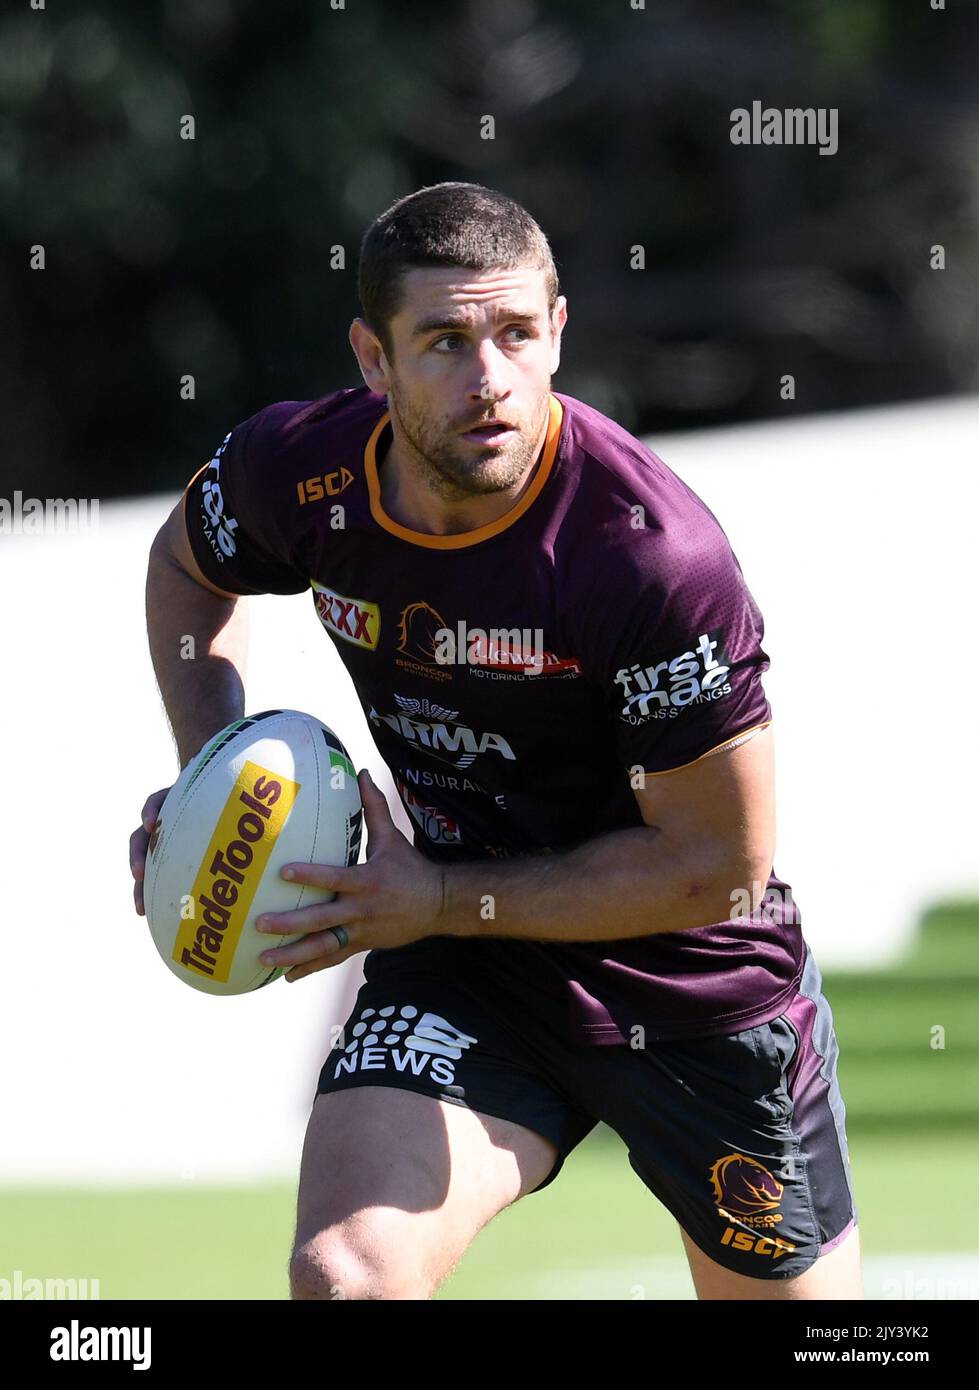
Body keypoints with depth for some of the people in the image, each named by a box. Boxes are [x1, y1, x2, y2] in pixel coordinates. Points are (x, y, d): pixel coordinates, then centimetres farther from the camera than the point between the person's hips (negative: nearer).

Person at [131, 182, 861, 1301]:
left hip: (700, 991, -3)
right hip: (465, 971, 3)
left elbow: (721, 864, -20)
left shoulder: (656, 553, -28)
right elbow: (186, 566, 13)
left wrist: (441, 902, -19)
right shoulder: (299, 472, -14)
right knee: (343, 1274, -23)